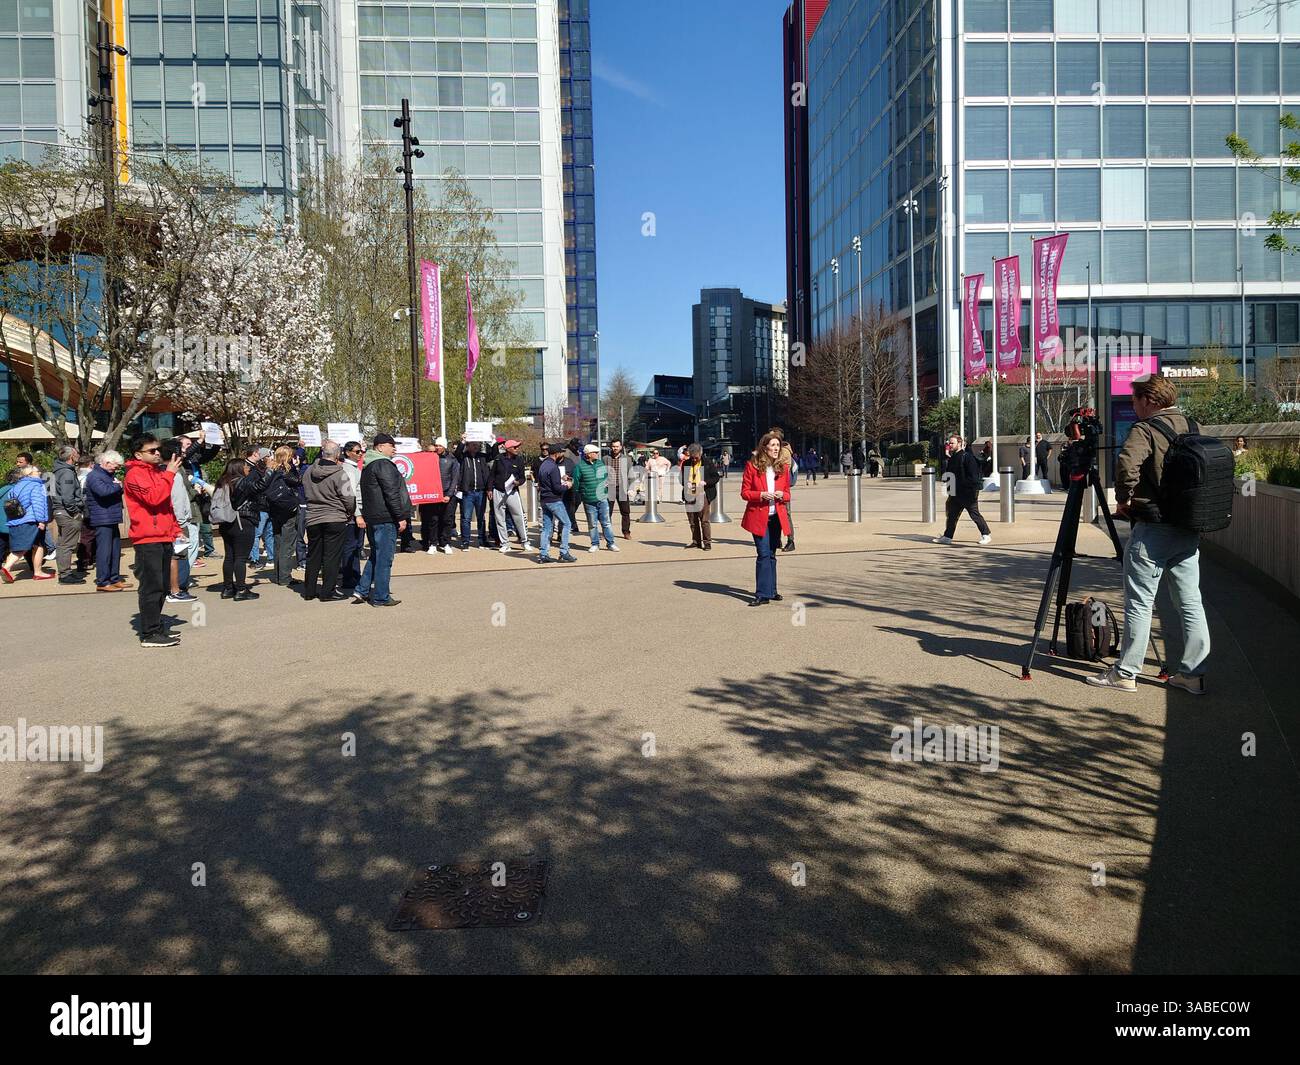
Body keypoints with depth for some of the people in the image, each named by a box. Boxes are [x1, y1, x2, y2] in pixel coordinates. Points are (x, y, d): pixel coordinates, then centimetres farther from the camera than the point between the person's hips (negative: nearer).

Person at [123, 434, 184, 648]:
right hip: (148, 540, -9)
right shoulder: (135, 474, -8)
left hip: (164, 538, 9)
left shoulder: (157, 471, 20)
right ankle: (149, 635, -4)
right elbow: (153, 497, -23)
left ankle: (155, 628, 22)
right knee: (151, 587, -7)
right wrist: (170, 473, -18)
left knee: (160, 588, 14)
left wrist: (175, 529, 18)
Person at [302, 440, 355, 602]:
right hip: (335, 520, -5)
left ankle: (309, 591, 22)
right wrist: (351, 513, 6)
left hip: (313, 520, 6)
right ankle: (328, 592, 4)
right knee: (331, 556, 1)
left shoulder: (309, 471, 3)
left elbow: (306, 492, 14)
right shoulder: (340, 474, -15)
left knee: (313, 556, 15)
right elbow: (348, 499, -11)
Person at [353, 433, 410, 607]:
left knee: (376, 555, 19)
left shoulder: (368, 466, 18)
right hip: (385, 518, -10)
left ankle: (362, 590, 18)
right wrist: (401, 517, -16)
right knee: (384, 558, -3)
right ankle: (380, 597, 3)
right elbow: (391, 493, -19)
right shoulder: (383, 464, -14)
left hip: (371, 517, 10)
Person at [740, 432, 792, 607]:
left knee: (771, 555, 12)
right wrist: (761, 495, -20)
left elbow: (787, 493, 13)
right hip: (758, 516, -4)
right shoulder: (752, 466, -5)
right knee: (764, 554, -10)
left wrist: (782, 495, -10)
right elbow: (744, 492, -3)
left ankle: (770, 591, 22)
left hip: (777, 517, 4)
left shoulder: (783, 467, 6)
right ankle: (763, 594, -7)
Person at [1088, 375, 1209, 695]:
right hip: (1190, 529, 7)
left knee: (1139, 602, -1)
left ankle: (1125, 673, 6)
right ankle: (1193, 673, 14)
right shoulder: (1192, 426, 12)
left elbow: (1126, 464, -28)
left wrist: (1123, 499, -14)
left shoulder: (1145, 429, -11)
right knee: (1190, 602, 10)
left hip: (1153, 529, -7)